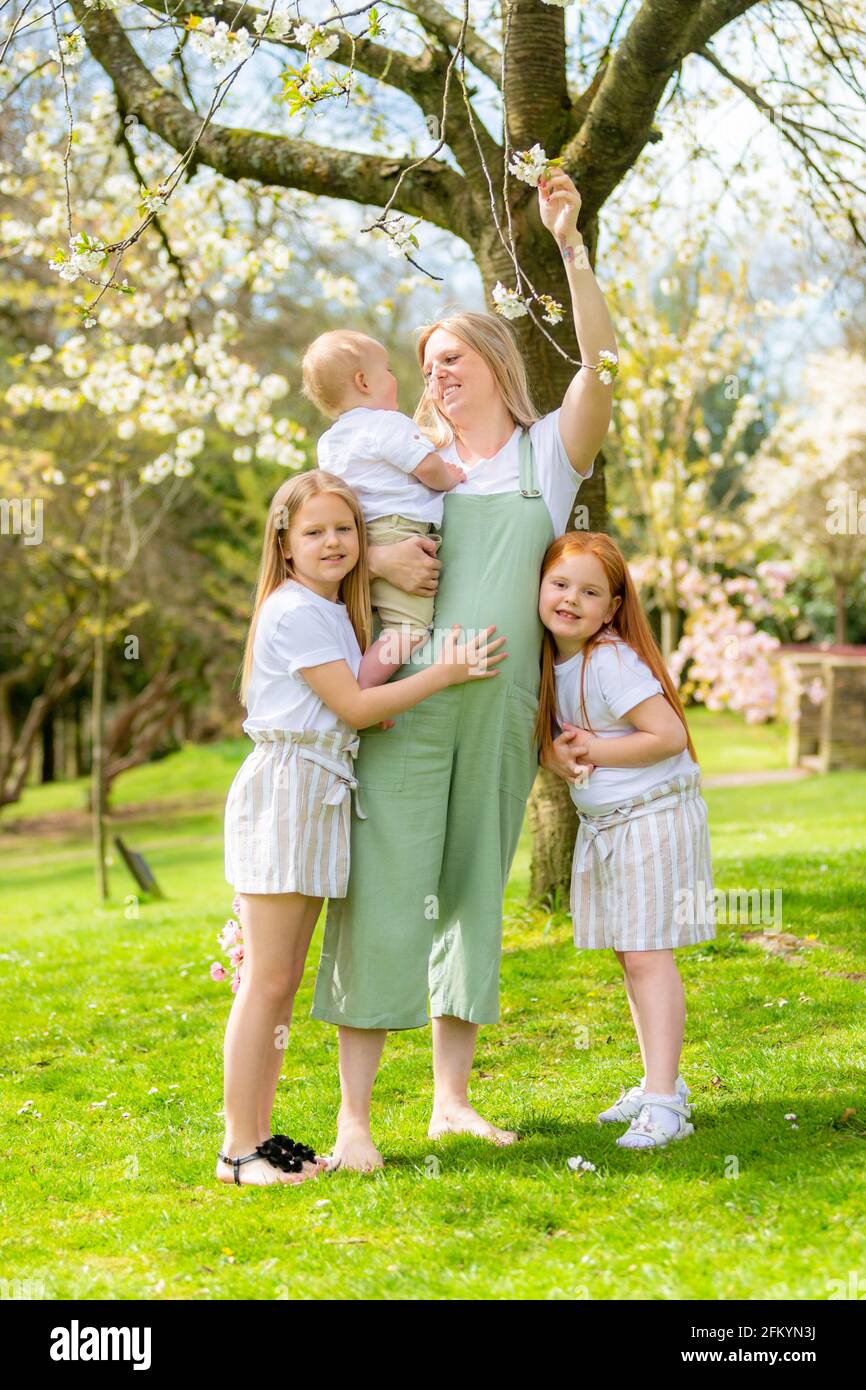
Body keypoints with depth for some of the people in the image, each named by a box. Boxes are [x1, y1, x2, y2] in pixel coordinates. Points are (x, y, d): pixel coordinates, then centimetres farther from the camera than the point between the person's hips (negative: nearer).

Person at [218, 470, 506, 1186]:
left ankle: (261, 1134, 14)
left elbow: (354, 699, 13)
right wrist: (445, 674, -9)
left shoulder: (337, 612, 19)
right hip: (283, 789, -9)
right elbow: (353, 706, -13)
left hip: (320, 801, 9)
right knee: (267, 980, -8)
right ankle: (240, 1148, -5)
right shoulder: (293, 611, -12)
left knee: (284, 981, 10)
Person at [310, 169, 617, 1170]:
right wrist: (374, 556, -11)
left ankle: (451, 1101, 16)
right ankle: (353, 1116, -6)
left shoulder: (550, 452, 12)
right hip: (407, 703, 0)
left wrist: (571, 245, -13)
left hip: (500, 708, 1)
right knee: (383, 898, -7)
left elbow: (601, 364, -4)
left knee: (472, 896, 7)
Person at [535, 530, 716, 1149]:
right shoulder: (554, 661, 6)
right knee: (630, 957, 13)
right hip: (602, 824, 9)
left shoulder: (612, 662, -21)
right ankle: (659, 1083, 24)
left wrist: (596, 752, -17)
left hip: (653, 818, -9)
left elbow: (669, 735, -24)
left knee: (647, 955, -12)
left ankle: (664, 1103, -12)